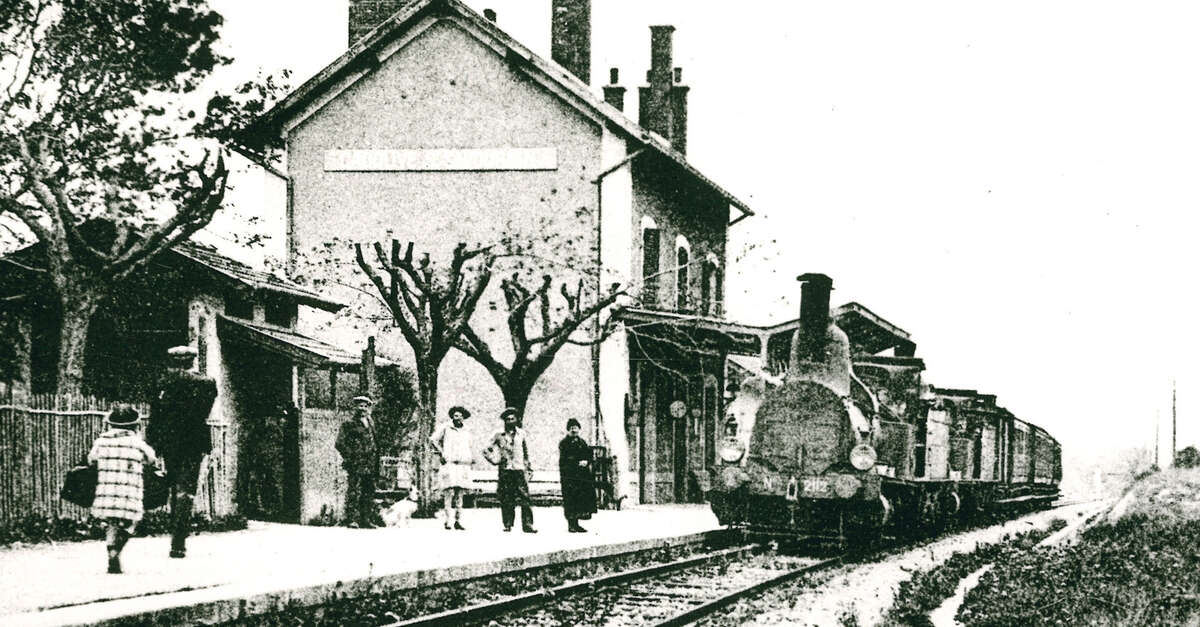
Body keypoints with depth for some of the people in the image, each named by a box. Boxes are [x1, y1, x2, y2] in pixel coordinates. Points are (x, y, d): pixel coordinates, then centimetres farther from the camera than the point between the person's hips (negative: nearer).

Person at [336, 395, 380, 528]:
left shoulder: (371, 424, 19)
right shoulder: (349, 425, -1)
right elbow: (339, 444, -6)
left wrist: (376, 464, 16)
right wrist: (350, 457, -11)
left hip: (370, 466, 7)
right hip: (356, 466, -6)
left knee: (369, 493, 7)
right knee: (354, 492, -10)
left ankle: (367, 520, 12)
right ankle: (352, 519, -9)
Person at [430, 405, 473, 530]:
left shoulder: (466, 432, 17)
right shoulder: (445, 427, 4)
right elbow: (434, 440, 4)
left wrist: (469, 460, 16)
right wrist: (441, 453, -5)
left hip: (463, 465, 4)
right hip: (449, 464, -4)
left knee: (459, 494, 2)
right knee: (449, 492, -12)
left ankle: (458, 521, 5)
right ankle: (447, 521, -11)